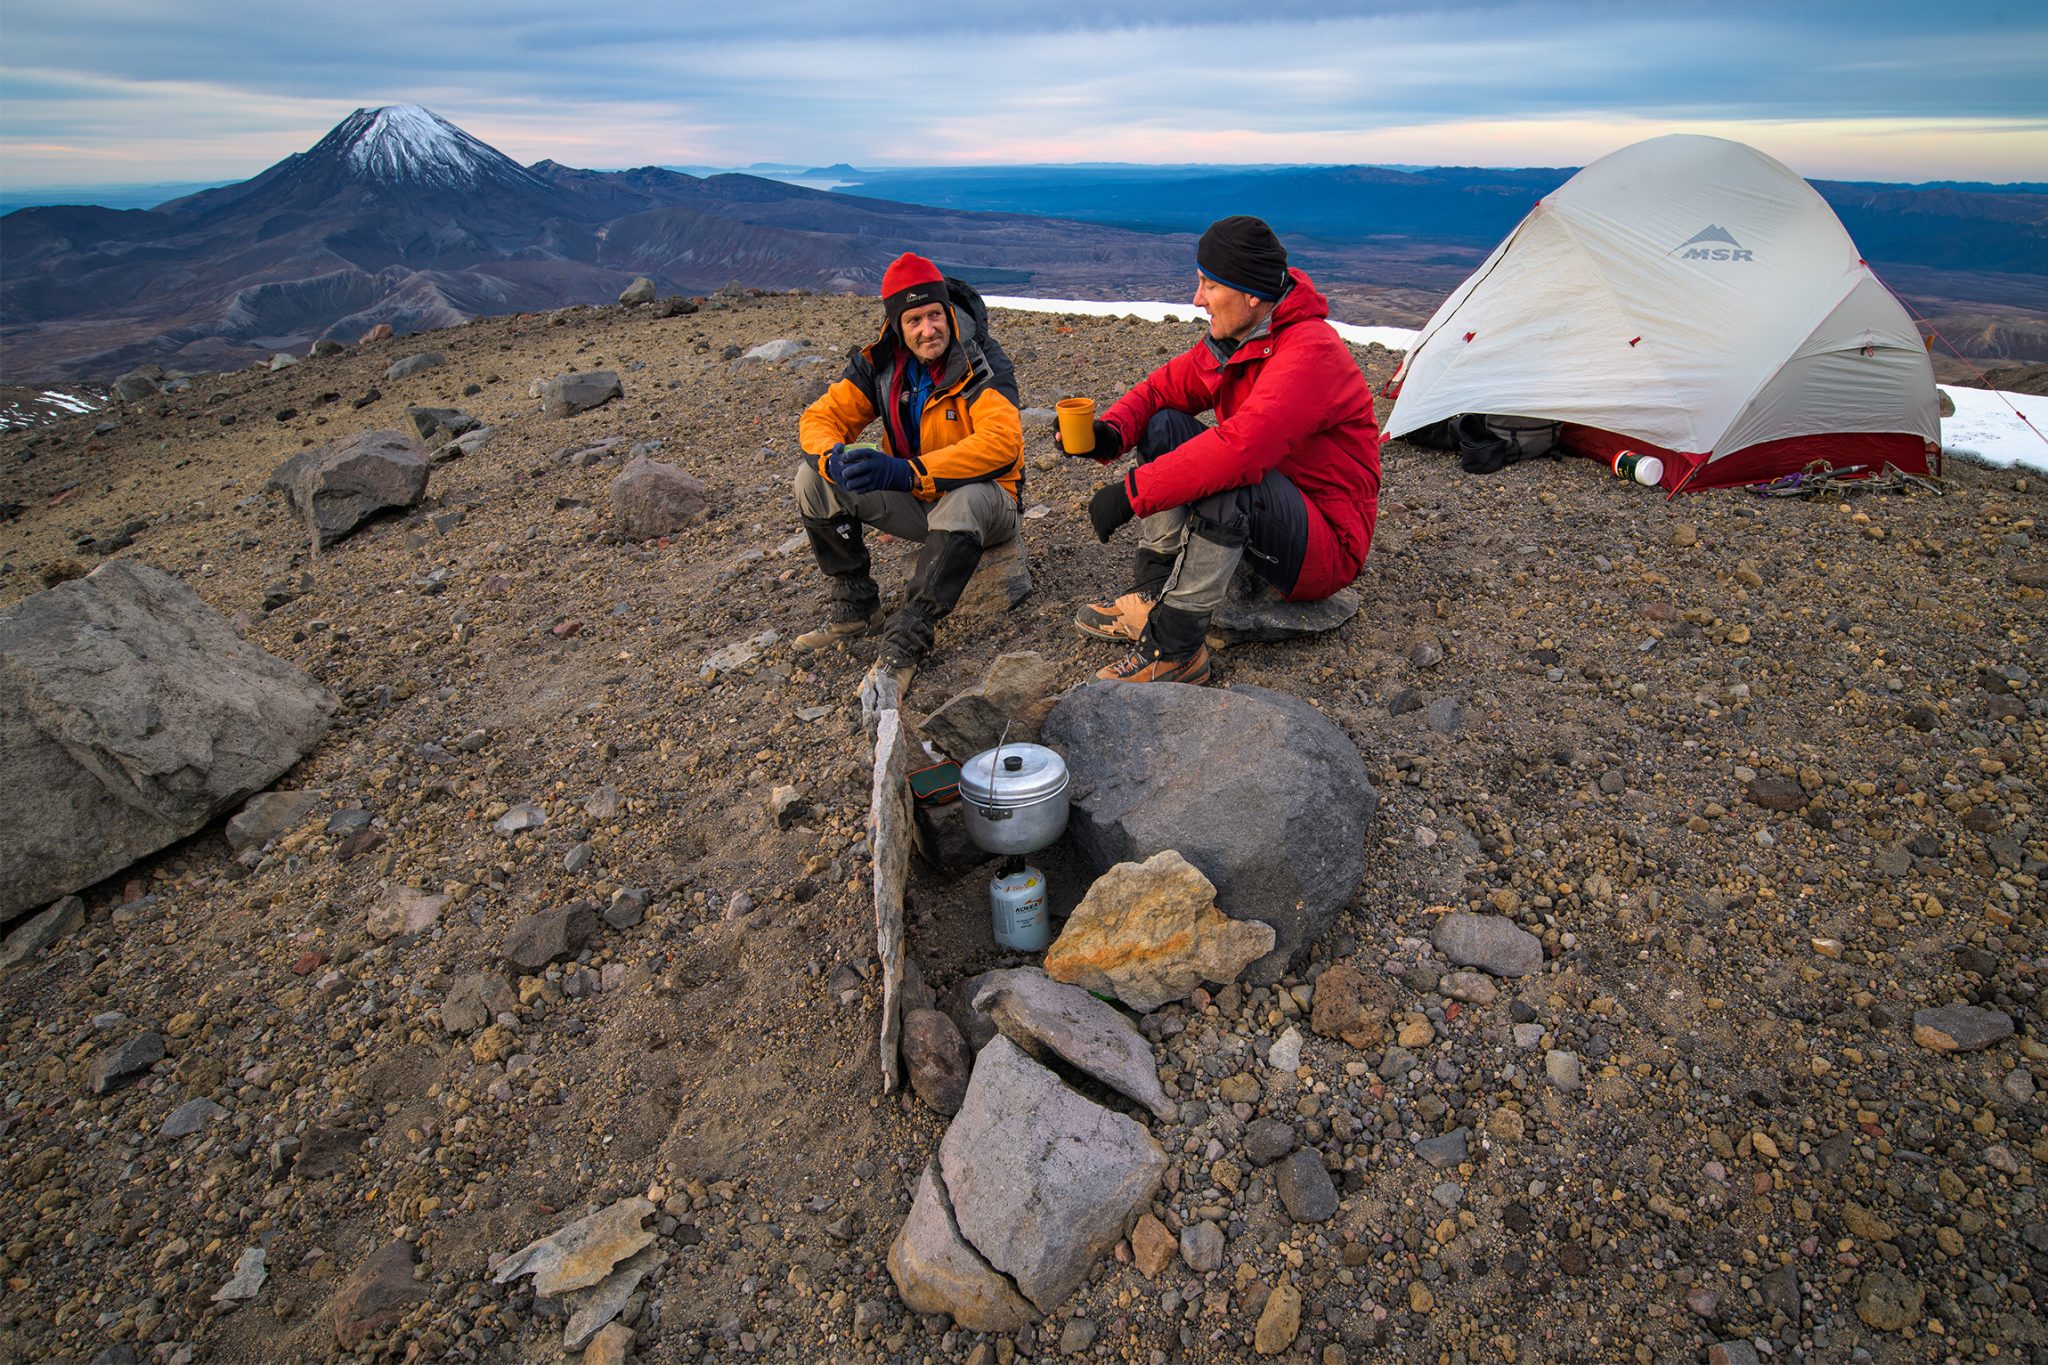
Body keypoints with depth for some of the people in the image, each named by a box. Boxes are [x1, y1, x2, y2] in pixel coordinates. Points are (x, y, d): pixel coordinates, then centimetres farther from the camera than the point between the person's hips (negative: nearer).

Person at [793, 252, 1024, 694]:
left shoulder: (981, 362, -18)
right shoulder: (881, 361, -2)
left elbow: (1001, 442, -33)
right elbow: (821, 417, -5)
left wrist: (910, 472, -42)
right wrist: (834, 458, -31)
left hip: (982, 497, -5)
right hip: (913, 501, 5)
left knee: (966, 500, -41)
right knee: (814, 479, -11)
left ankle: (906, 641, -33)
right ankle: (856, 609, -1)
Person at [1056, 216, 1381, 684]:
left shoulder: (1310, 351, -27)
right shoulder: (1232, 339, 1)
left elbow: (1241, 447, -40)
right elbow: (1164, 386, 5)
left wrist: (1133, 492, -36)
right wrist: (1111, 432, -17)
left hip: (1326, 550, -8)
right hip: (1260, 515, 9)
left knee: (1225, 477, -38)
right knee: (1165, 426, -6)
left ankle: (1175, 648, -26)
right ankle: (1152, 598, -8)